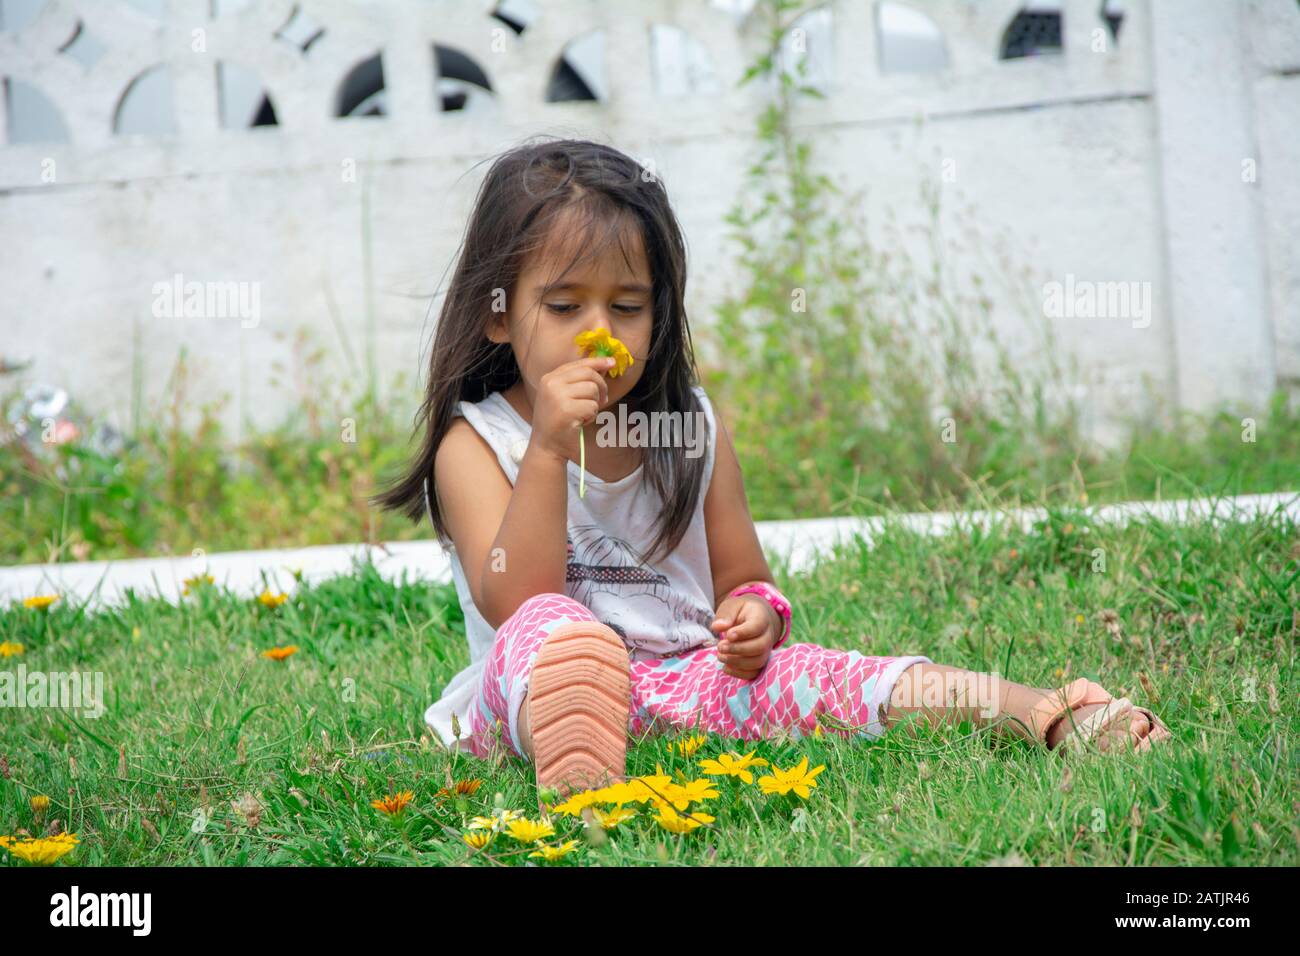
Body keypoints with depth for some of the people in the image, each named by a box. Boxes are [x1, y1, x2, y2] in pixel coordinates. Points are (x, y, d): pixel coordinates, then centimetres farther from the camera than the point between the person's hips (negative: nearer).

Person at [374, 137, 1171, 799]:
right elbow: (513, 605, -16)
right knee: (554, 629, -37)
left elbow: (744, 584, 16)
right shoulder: (476, 443, -2)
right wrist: (550, 450, -24)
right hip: (541, 699, -4)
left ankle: (1043, 714, -31)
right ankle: (578, 789, -63)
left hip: (691, 675, 4)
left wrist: (756, 620, -10)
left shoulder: (694, 430, 10)